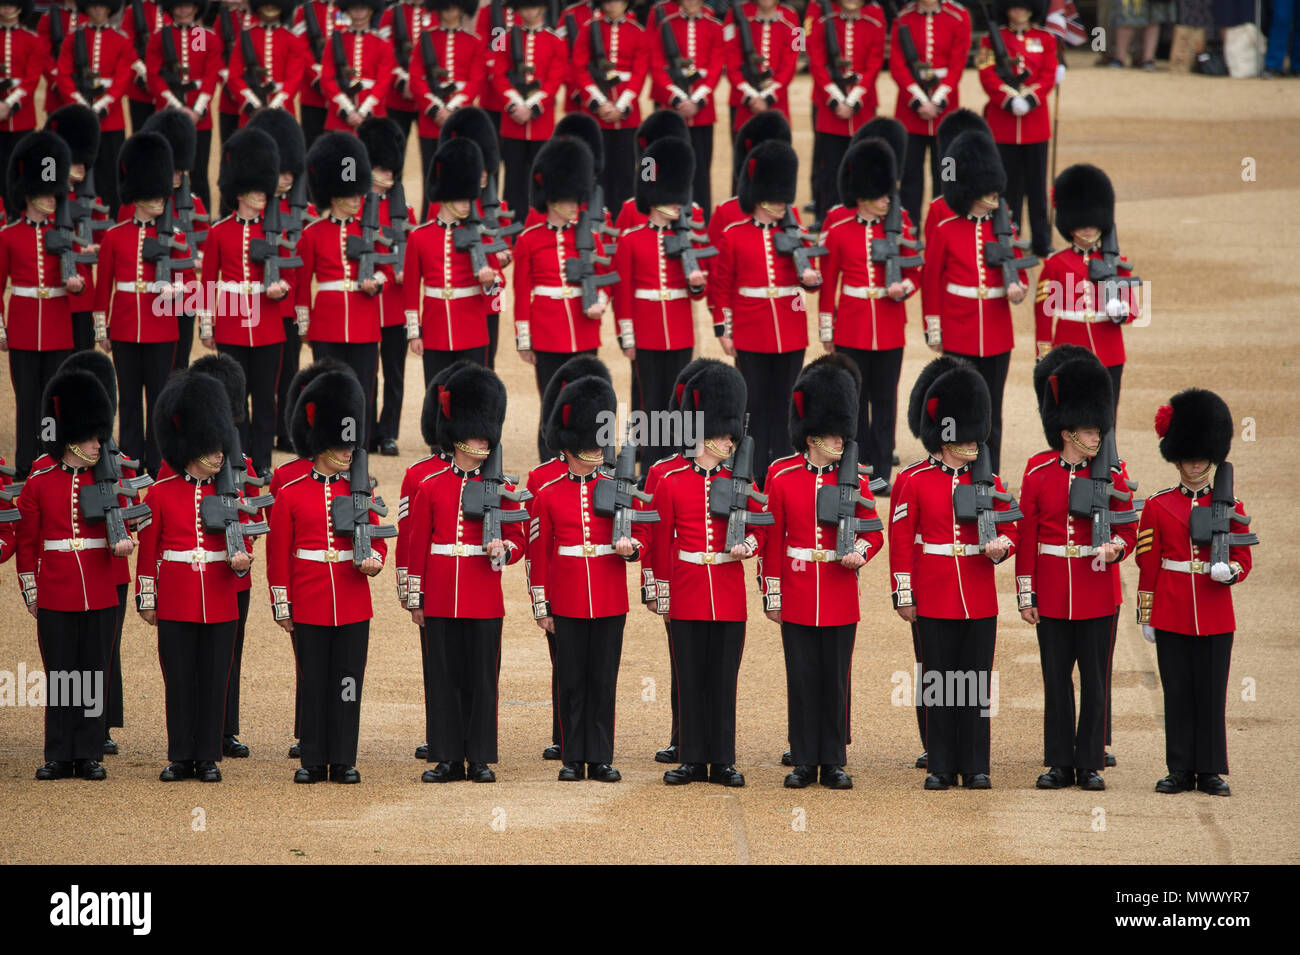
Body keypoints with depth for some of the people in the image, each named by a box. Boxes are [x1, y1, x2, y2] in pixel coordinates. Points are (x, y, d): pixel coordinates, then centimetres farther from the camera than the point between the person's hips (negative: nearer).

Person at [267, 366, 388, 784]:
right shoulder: (291, 494, 0)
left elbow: (377, 541, 11)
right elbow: (278, 552, 2)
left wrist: (374, 559, -13)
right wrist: (281, 604, -1)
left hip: (353, 604, 1)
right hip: (309, 604, -1)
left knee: (348, 683, 2)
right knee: (314, 682, 3)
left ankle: (344, 761, 7)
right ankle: (314, 761, 10)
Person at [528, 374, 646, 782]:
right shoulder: (548, 495, 1)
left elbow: (640, 537, 11)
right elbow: (538, 553, 3)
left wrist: (630, 547, -13)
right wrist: (541, 605, 1)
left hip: (610, 602, 1)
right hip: (567, 603, -1)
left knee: (603, 680, 3)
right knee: (571, 681, 3)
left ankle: (601, 759, 8)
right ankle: (573, 759, 9)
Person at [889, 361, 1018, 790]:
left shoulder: (989, 483, 6)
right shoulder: (917, 482, -1)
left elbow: (1009, 529, 11)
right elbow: (901, 540, 0)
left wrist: (1001, 545, -13)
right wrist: (904, 593, -3)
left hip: (980, 601, 2)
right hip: (935, 601, -2)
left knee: (976, 684, 3)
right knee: (938, 683, 2)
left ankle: (976, 767, 9)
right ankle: (941, 767, 8)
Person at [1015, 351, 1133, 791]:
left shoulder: (1111, 476, 0)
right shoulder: (1038, 474, 1)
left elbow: (1128, 528, 5)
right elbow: (1026, 538, 3)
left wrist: (1115, 547, -19)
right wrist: (1025, 595, 0)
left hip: (1097, 594, 0)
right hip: (1052, 596, 1)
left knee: (1094, 680, 2)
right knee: (1056, 679, 5)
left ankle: (1090, 763, 9)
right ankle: (1060, 763, 12)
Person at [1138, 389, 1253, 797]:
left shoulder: (1230, 507, 4)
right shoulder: (1158, 506, 3)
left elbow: (1243, 560, 6)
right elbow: (1147, 565, 4)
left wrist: (1229, 571, -17)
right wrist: (1146, 616, 2)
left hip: (1215, 617, 0)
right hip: (1172, 617, 0)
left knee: (1211, 693, 2)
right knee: (1177, 692, 3)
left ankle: (1211, 771, 8)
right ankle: (1180, 770, 9)